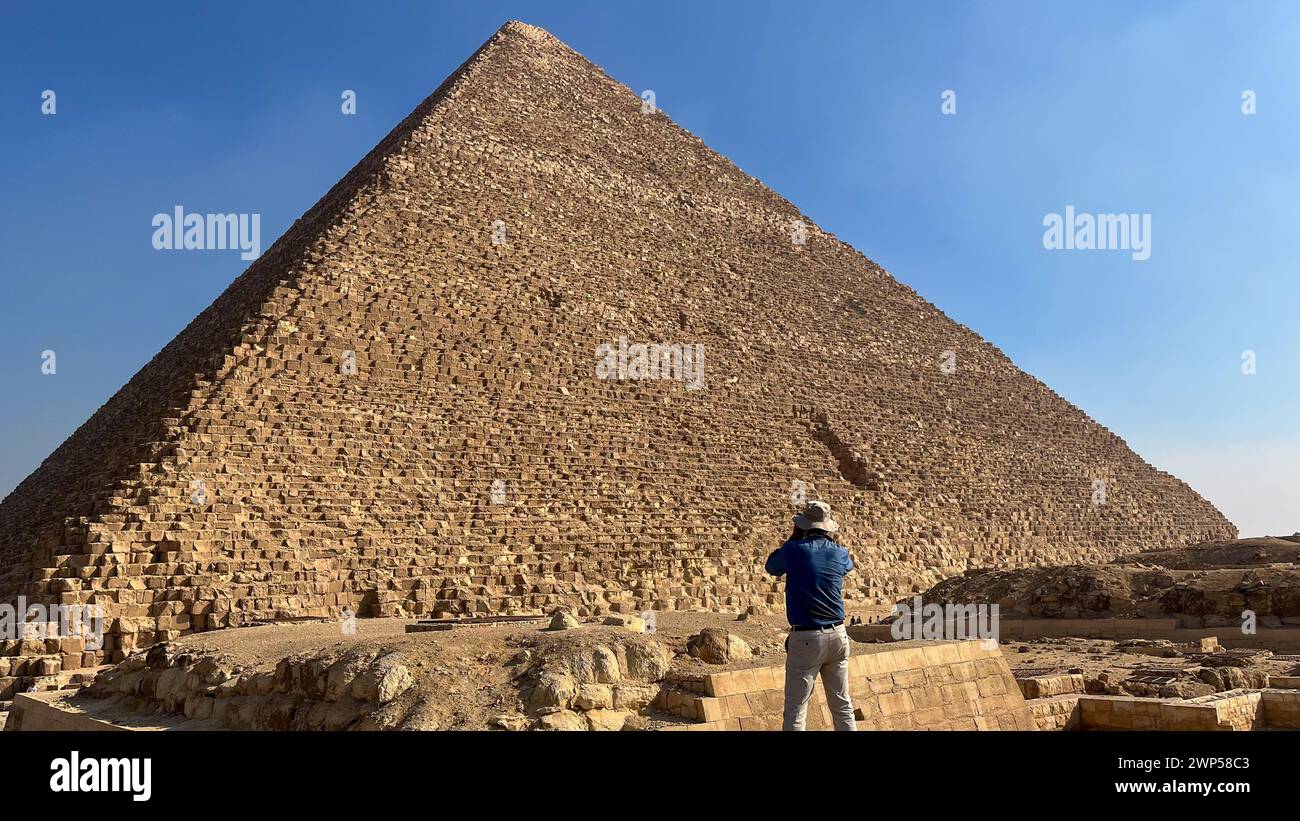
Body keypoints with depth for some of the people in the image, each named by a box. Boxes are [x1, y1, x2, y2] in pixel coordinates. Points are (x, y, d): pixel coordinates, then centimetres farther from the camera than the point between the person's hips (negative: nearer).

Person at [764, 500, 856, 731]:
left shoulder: (794, 550, -9)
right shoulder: (839, 554, 3)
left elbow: (771, 567, 12)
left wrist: (795, 538, 16)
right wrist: (827, 539, 27)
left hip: (805, 638, -4)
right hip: (837, 634, 5)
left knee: (795, 711, -2)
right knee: (843, 705, 16)